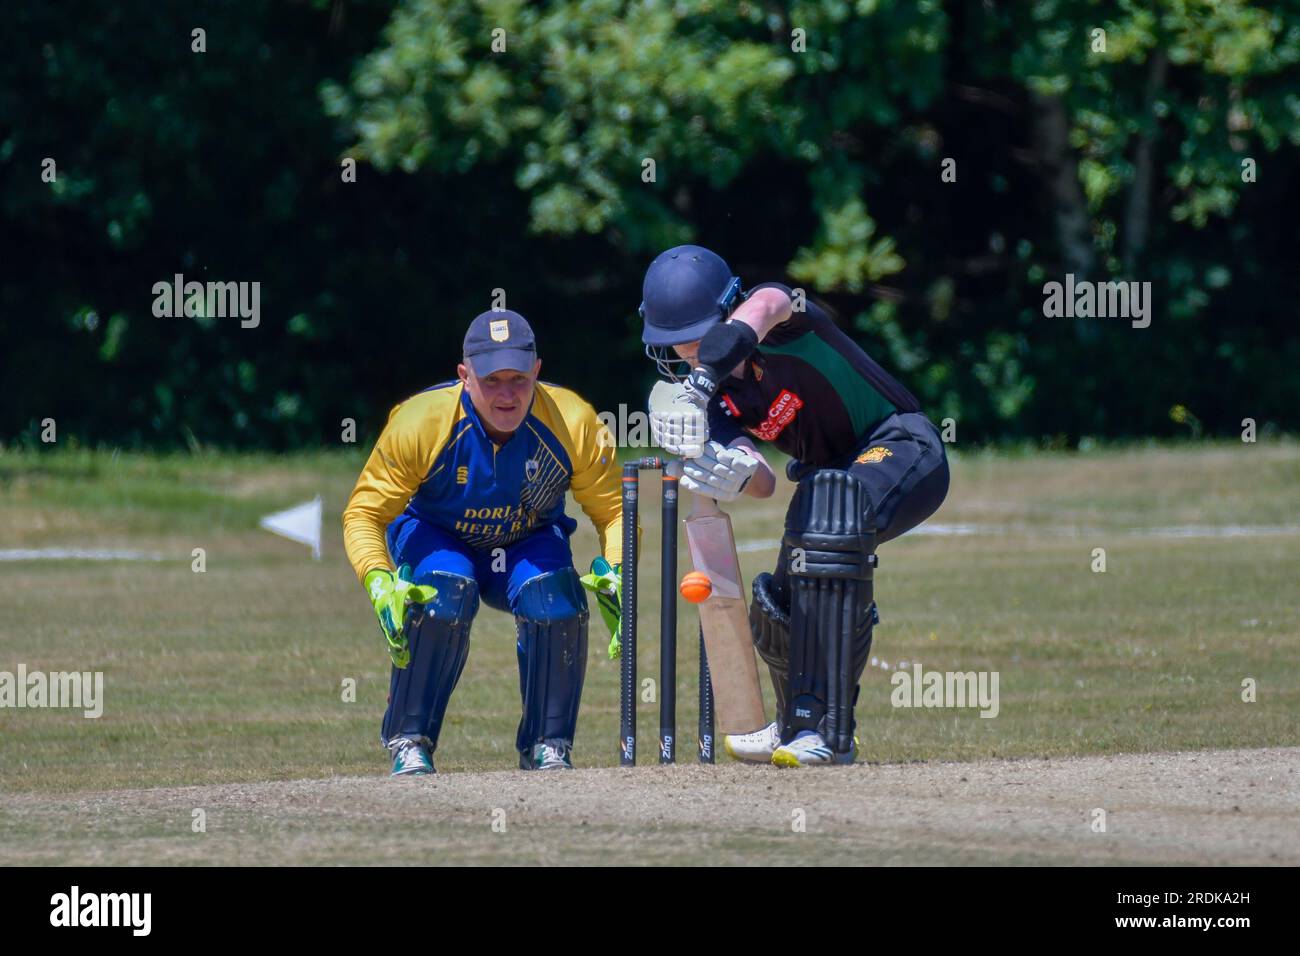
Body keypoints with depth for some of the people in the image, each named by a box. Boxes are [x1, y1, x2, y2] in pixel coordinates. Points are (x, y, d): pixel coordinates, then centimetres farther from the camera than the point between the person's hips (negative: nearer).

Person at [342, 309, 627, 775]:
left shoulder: (573, 422, -25)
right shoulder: (421, 422, -29)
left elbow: (613, 510, -14)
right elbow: (364, 513, -22)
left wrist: (614, 574, -33)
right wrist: (380, 584, -39)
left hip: (529, 546, 2)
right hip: (435, 540, -1)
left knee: (559, 603, -29)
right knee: (444, 599, -33)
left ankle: (547, 749, -8)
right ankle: (409, 744, -15)